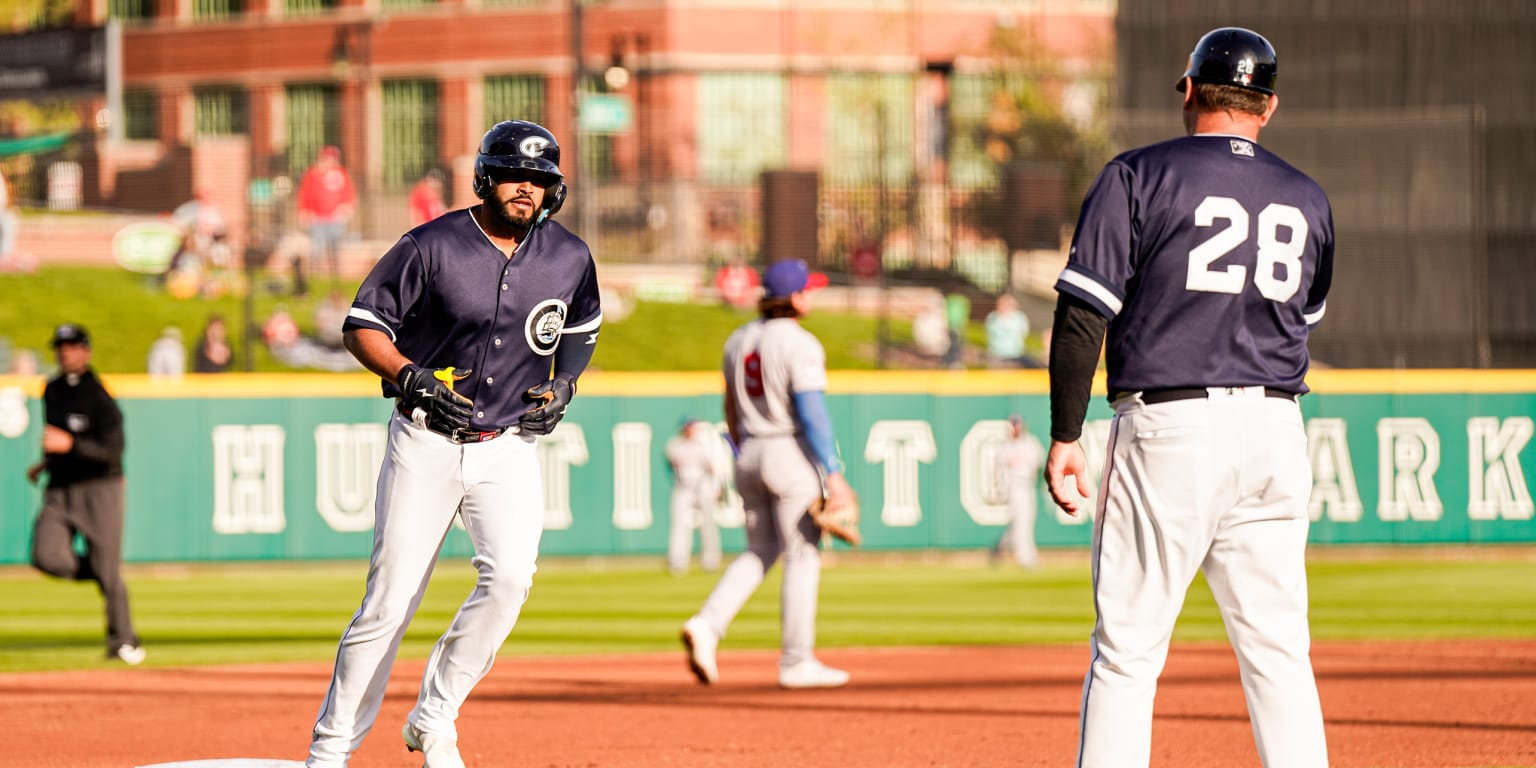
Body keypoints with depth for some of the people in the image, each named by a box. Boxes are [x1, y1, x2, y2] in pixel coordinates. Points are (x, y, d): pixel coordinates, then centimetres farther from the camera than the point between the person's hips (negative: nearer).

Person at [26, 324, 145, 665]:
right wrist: (46, 463, 20)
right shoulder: (52, 391, 11)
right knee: (47, 557, -15)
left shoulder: (99, 397, -11)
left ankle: (123, 640, 8)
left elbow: (112, 450, -19)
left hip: (99, 487, -6)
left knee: (107, 570, -5)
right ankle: (104, 574, 11)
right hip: (60, 490, 6)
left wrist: (68, 445, -28)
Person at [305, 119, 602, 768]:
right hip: (426, 445, -2)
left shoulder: (570, 259, 3)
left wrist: (565, 381, 4)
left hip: (510, 450, 2)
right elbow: (363, 325, -4)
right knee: (389, 602, -3)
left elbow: (582, 328, 23)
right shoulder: (431, 246, -9)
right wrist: (413, 377, -19)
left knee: (510, 577, -21)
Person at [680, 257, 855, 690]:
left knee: (760, 553, 16)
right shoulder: (799, 345, -14)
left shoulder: (739, 341, 9)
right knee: (802, 557, 1)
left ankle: (707, 624, -5)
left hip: (750, 458, 7)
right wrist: (833, 474, -20)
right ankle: (796, 662, 4)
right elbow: (812, 413, -20)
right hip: (793, 456, -7)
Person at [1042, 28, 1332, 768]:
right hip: (1276, 430, 4)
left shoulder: (1137, 177, -2)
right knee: (1278, 648, 7)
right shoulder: (1307, 199, 12)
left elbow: (1083, 313, -7)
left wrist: (1064, 436, -5)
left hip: (1169, 428, -4)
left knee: (1127, 649, -2)